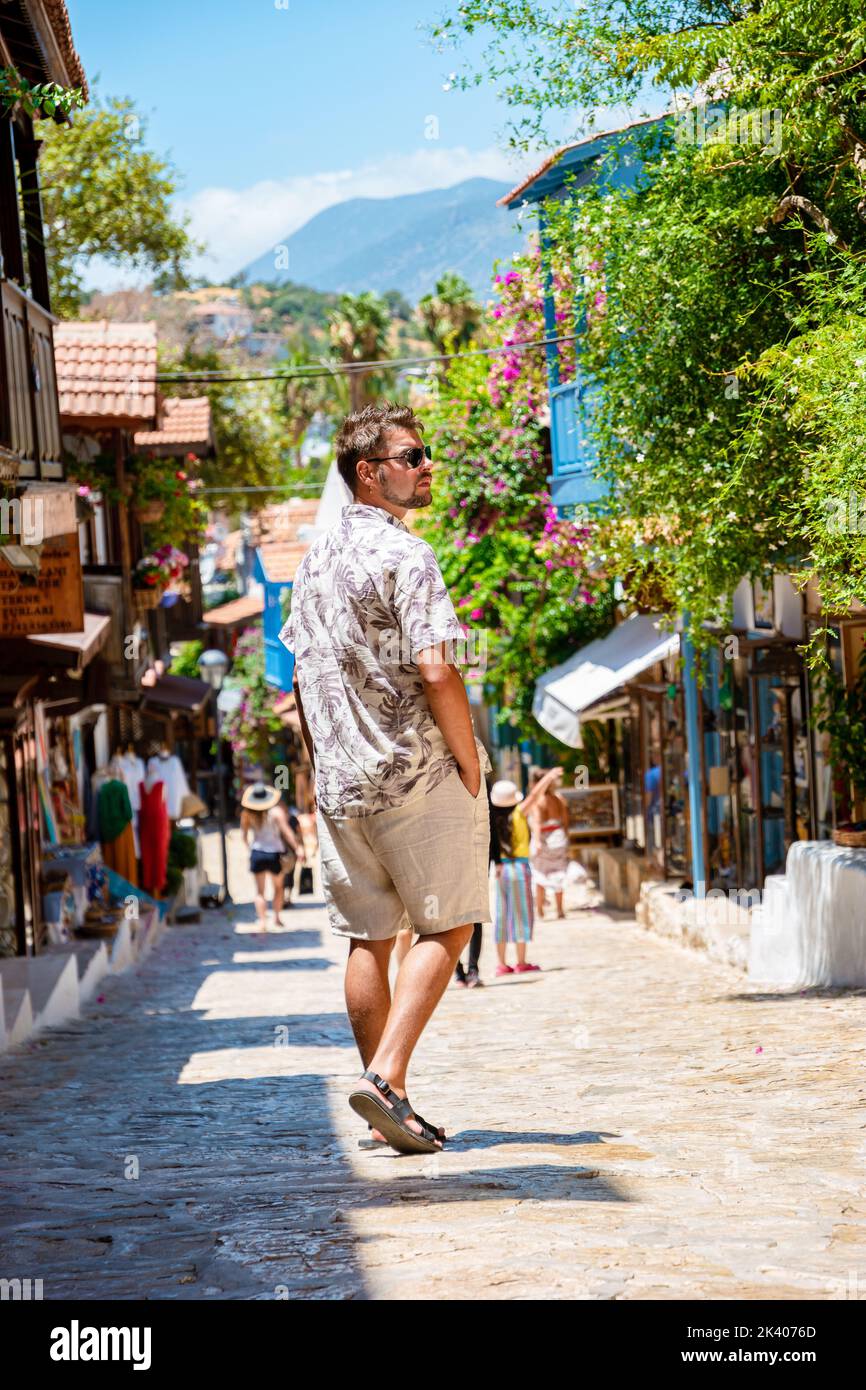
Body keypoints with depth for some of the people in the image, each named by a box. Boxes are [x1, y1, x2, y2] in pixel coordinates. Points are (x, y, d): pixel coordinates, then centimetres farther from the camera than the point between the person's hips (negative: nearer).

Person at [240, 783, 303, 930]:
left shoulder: (247, 813, -6)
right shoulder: (276, 811, -13)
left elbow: (244, 834, 5)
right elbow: (286, 831, -19)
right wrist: (297, 847, -15)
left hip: (257, 853, 1)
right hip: (274, 854, -1)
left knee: (260, 891, 8)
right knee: (278, 887, 21)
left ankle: (262, 921, -3)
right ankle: (277, 917, 18)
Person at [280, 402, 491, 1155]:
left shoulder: (317, 558, 13)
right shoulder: (404, 555, -12)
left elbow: (300, 675, 17)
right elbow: (434, 671, -19)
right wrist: (471, 764, -10)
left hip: (340, 783, 7)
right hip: (417, 773, -7)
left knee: (369, 936, 10)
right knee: (446, 925, 3)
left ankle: (385, 1112, 13)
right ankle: (387, 1076, -11)